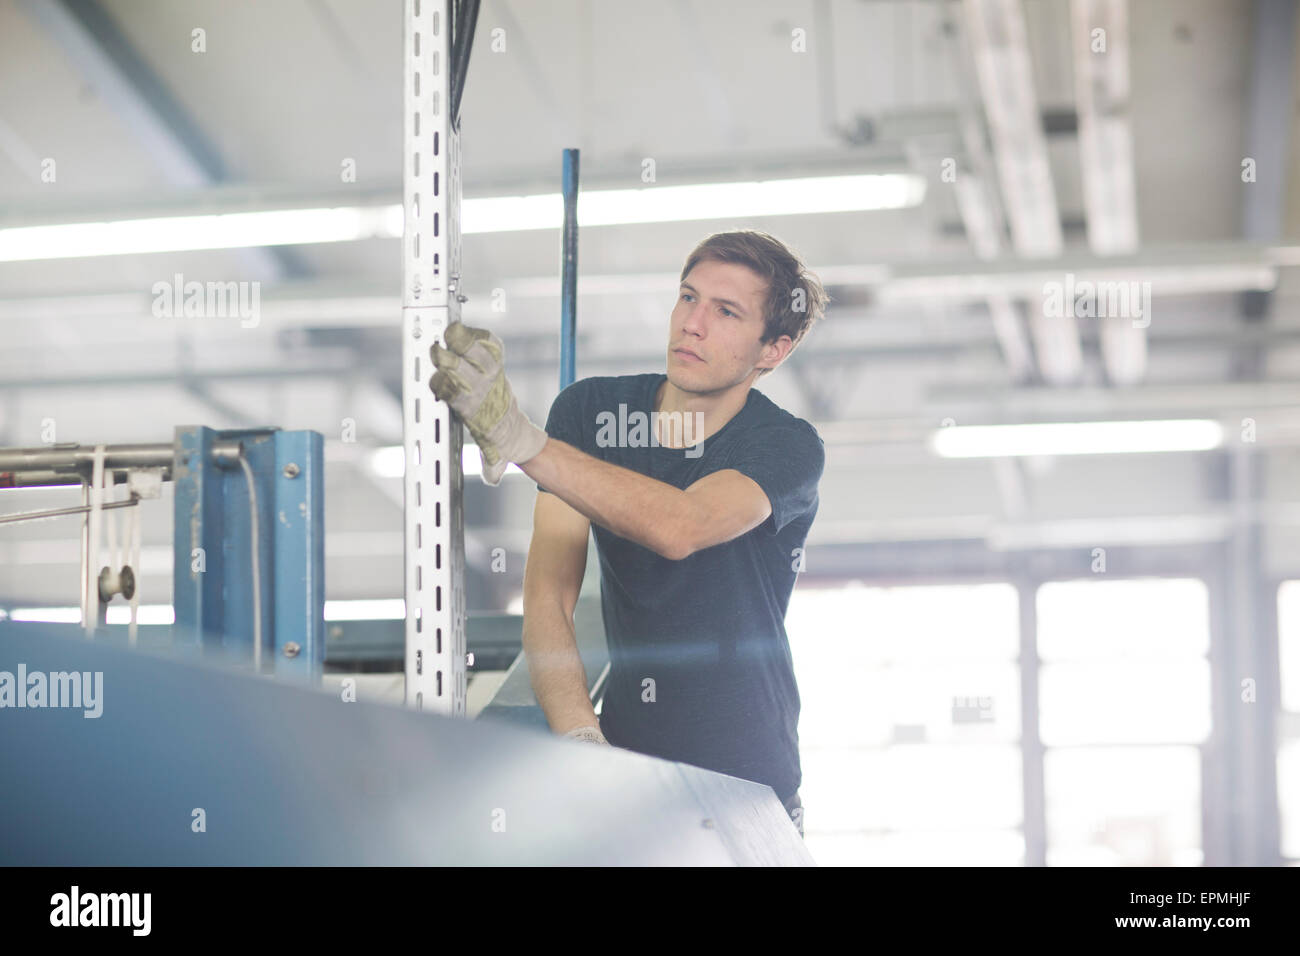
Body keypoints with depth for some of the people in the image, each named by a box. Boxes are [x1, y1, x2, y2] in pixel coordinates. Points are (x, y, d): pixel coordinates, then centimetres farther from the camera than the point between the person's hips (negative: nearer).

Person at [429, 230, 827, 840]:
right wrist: (581, 740, -23)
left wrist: (515, 437, -40)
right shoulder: (589, 411, 1)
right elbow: (547, 596, -7)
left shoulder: (787, 447, -9)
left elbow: (678, 528, -31)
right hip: (623, 756, 2)